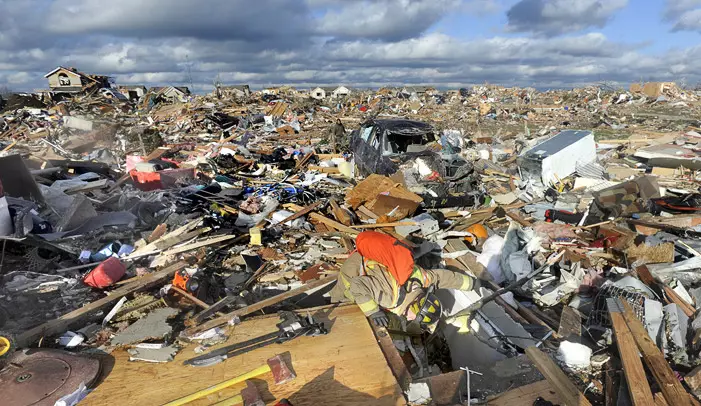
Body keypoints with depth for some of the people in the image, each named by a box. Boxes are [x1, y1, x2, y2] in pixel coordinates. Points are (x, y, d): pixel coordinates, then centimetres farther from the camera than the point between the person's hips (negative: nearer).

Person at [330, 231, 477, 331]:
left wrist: (470, 283, 7)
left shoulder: (423, 277, -25)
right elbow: (357, 286, -48)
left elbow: (445, 276, -6)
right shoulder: (392, 294, -43)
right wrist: (373, 312, -46)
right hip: (357, 265, -5)